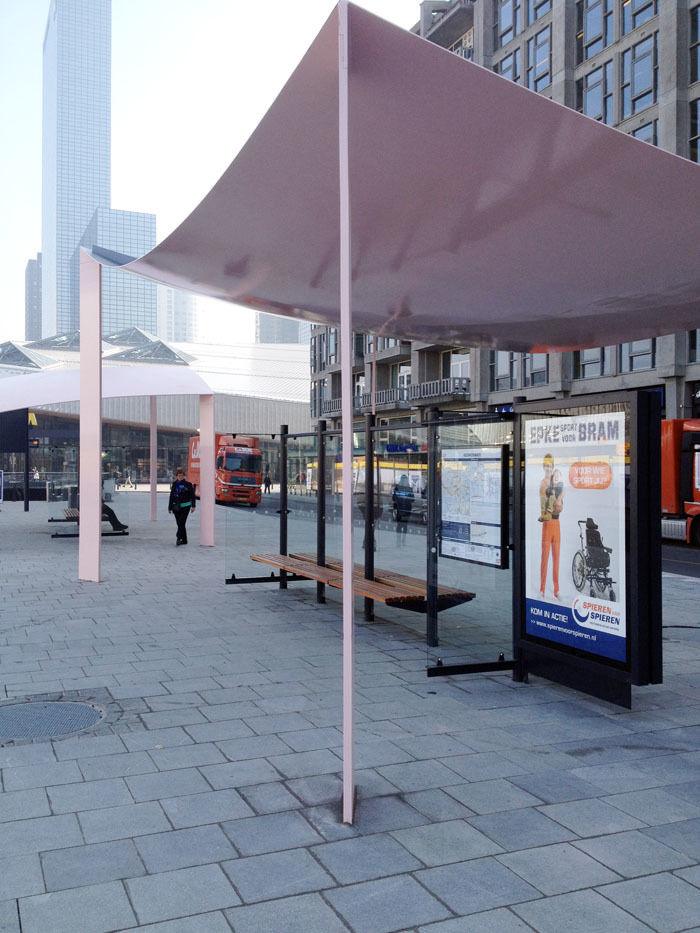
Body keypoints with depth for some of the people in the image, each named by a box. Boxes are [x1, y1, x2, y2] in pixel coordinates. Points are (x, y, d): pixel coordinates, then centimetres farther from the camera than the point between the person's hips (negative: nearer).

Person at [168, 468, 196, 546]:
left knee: (181, 523, -16)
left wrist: (193, 506, -5)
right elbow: (171, 497, 14)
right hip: (176, 507, 4)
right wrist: (170, 507, 14)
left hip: (185, 506, -4)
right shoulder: (174, 485, 10)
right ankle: (184, 540, 15)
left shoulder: (188, 484, 0)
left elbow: (192, 496, 1)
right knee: (180, 524, 7)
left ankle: (179, 538, -24)